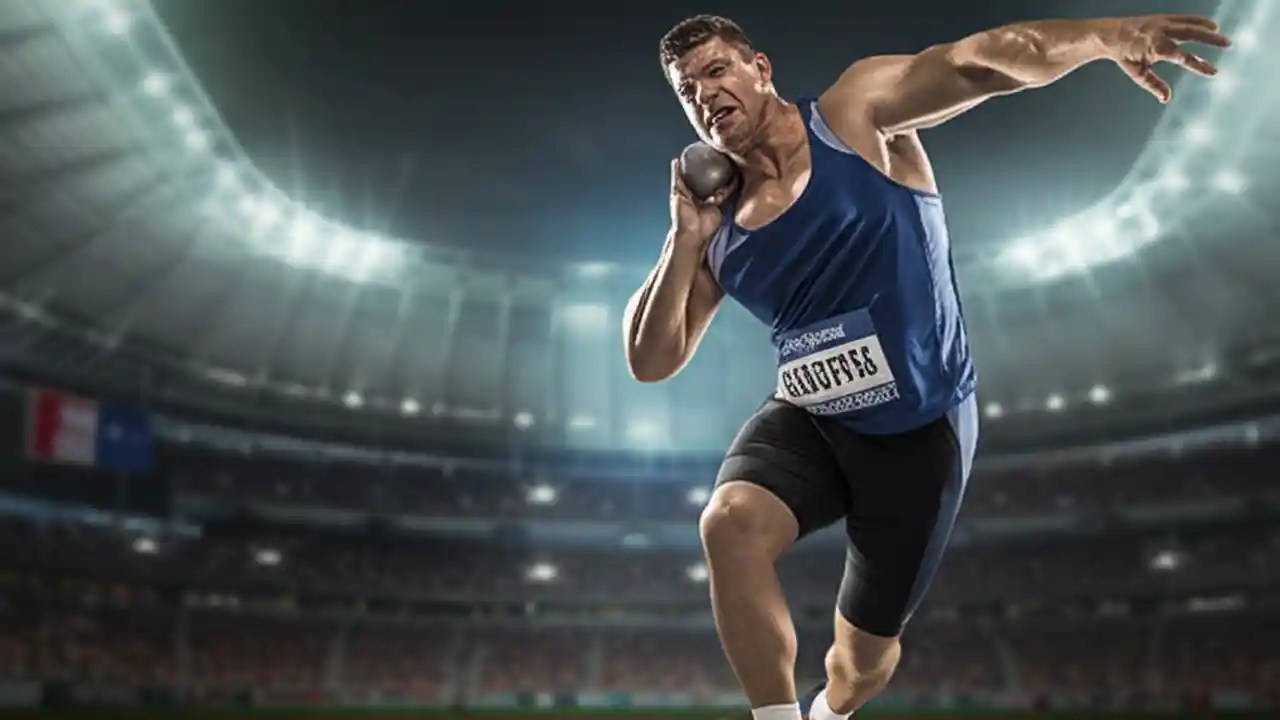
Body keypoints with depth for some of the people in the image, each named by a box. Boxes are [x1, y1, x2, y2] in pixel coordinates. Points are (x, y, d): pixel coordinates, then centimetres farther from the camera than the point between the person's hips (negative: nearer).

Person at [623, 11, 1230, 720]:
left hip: (916, 430, -2)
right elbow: (650, 362, 0)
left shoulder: (857, 113, -10)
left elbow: (976, 62, -27)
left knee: (867, 647, 10)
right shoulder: (718, 225, 1)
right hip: (808, 421, 3)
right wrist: (684, 239, -12)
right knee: (729, 522, -29)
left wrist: (1106, 36, -46)